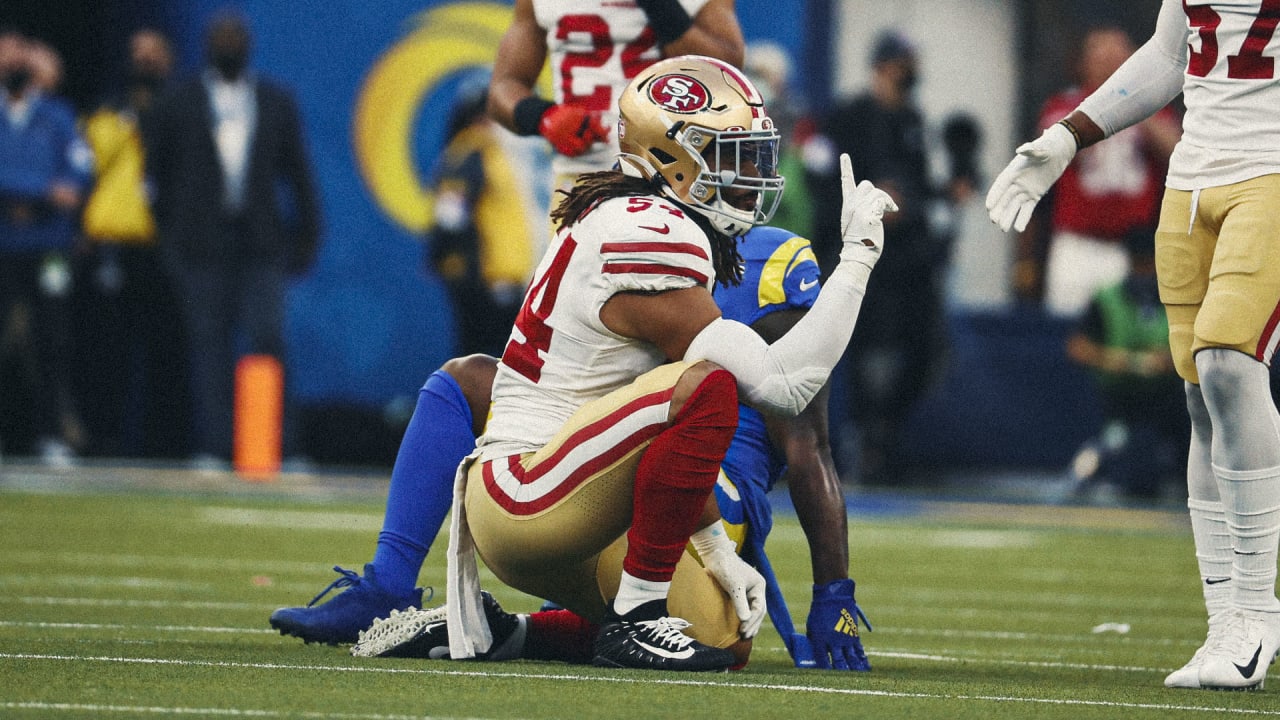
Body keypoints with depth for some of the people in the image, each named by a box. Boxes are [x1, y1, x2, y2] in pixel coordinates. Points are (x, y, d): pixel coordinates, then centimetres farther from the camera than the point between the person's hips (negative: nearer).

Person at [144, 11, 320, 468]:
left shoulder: (276, 103, 13)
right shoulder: (180, 104, 8)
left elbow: (298, 173, 14)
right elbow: (157, 172, 9)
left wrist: (306, 236, 8)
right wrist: (169, 236, 3)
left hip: (262, 240, 0)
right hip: (202, 240, 0)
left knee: (267, 337, -11)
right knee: (209, 343, -1)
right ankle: (212, 445, 1)